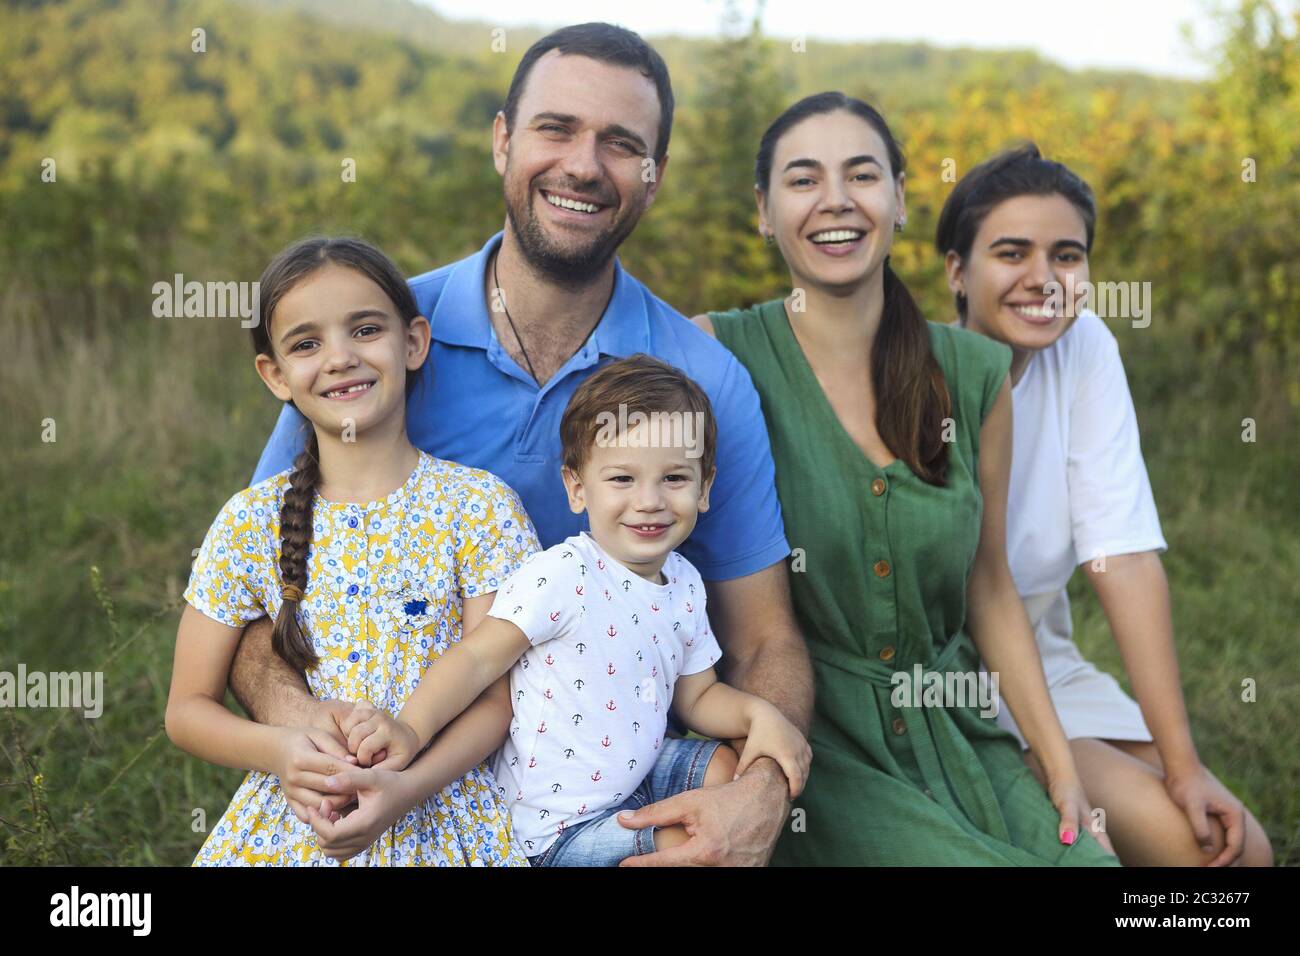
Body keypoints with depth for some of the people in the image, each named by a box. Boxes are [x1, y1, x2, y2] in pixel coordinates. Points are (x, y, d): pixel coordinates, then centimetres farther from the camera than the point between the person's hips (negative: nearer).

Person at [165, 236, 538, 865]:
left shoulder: (479, 506, -5)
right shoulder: (249, 523, 0)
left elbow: (499, 695, -6)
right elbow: (188, 708, 5)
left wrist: (405, 788, -21)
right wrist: (275, 749, -15)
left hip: (439, 809, -1)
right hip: (289, 824, 1)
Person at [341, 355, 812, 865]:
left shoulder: (685, 583, 1)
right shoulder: (562, 574, -22)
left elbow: (697, 697, 10)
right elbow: (478, 657, -23)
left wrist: (758, 713, -8)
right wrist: (411, 728, -36)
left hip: (634, 774, 7)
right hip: (563, 825, -7)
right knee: (691, 844, -19)